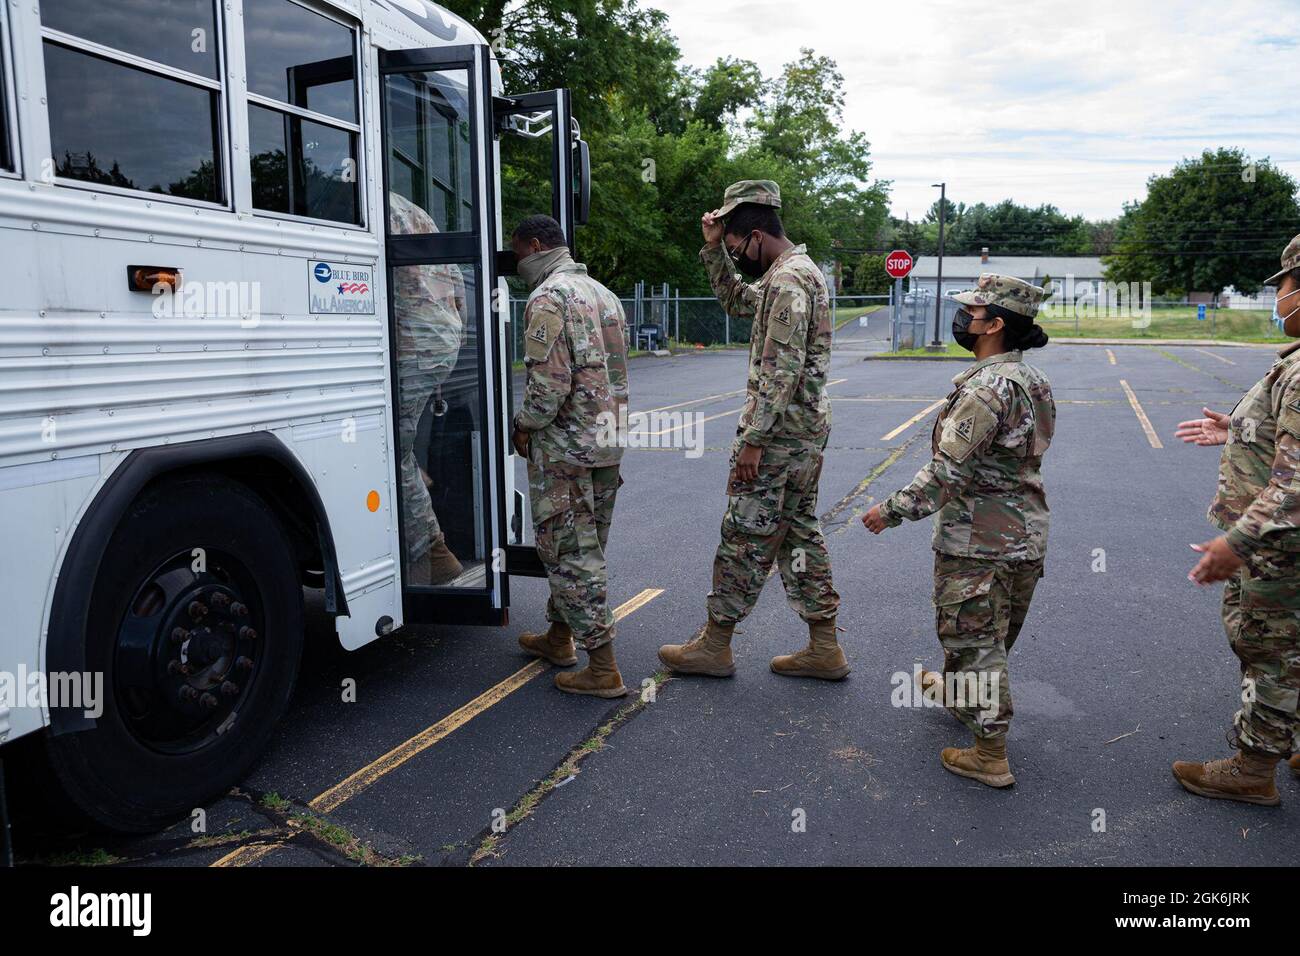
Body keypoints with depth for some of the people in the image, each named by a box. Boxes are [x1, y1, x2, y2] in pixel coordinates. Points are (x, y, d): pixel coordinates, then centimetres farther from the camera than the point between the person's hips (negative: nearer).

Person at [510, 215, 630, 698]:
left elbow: (550, 381, -21)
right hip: (607, 441, 9)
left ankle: (603, 670, 1)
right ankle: (558, 638, 35)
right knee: (581, 546, 19)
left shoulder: (547, 298, -13)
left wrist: (525, 427, -7)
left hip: (565, 446, -9)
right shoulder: (603, 293, 16)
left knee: (571, 553, -3)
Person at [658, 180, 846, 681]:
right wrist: (713, 248, 15)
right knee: (800, 532, 13)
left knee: (746, 536, -1)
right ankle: (824, 649, 19)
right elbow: (737, 301, 28)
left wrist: (753, 441, -23)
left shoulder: (786, 281, -17)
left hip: (779, 431, -10)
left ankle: (714, 645, 12)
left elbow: (782, 370, -24)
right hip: (807, 428, 10)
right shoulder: (799, 270, 15)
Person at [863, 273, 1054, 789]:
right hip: (1025, 535, 9)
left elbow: (947, 471, -25)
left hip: (979, 543, -9)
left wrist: (891, 510, -15)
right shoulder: (1033, 380, 8)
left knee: (975, 639, 1)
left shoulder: (987, 387, -22)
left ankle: (990, 756, 9)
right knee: (988, 630, 25)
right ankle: (953, 688, 48)